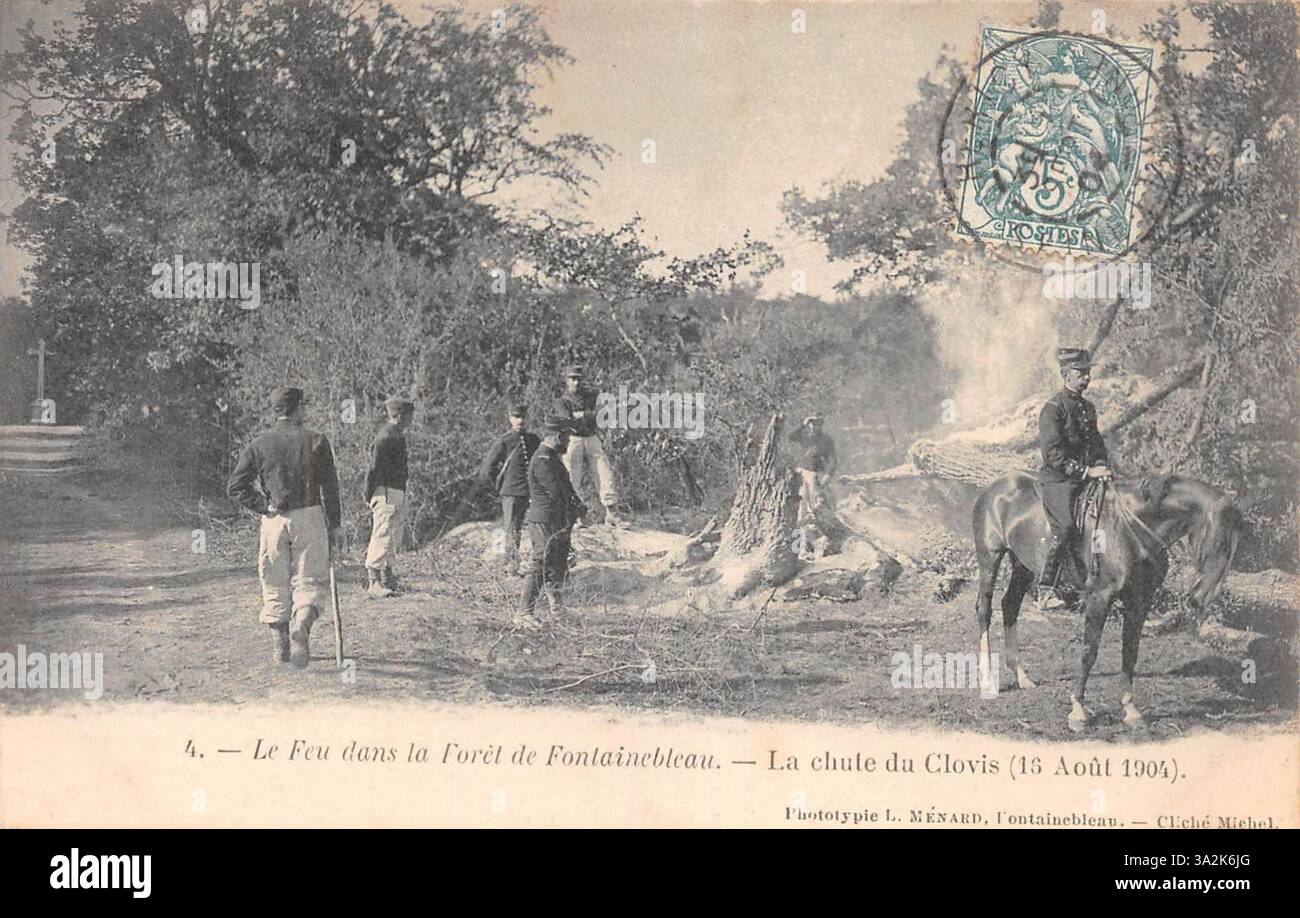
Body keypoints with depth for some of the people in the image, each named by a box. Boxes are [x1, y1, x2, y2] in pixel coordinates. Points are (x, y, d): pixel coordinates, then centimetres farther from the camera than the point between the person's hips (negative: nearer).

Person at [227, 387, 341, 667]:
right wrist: (333, 527, 5)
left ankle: (281, 646, 13)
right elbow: (330, 487, -1)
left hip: (274, 520, 2)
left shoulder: (260, 444, 4)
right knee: (310, 581, 3)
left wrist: (263, 507, 2)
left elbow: (235, 486, -1)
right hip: (309, 517, -2)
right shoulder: (316, 441, -1)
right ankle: (301, 627, -23)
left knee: (275, 585, 11)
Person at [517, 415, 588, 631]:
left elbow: (566, 487, 21)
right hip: (545, 522, -11)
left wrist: (578, 505, 4)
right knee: (540, 567, -13)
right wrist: (576, 510, -6)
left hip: (558, 524, 11)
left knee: (559, 567, 19)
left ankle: (558, 607, 31)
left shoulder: (553, 458, 16)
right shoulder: (543, 461, -19)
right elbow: (557, 493, -21)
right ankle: (524, 613, -14)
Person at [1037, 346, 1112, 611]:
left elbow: (1097, 443, 25)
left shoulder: (1088, 407, 19)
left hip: (1086, 478, 8)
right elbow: (1053, 452, -14)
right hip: (1058, 480, -8)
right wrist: (1085, 471, -19)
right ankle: (1046, 590, -20)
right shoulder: (1053, 408, -6)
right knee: (1065, 527, -24)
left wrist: (1102, 467, 5)